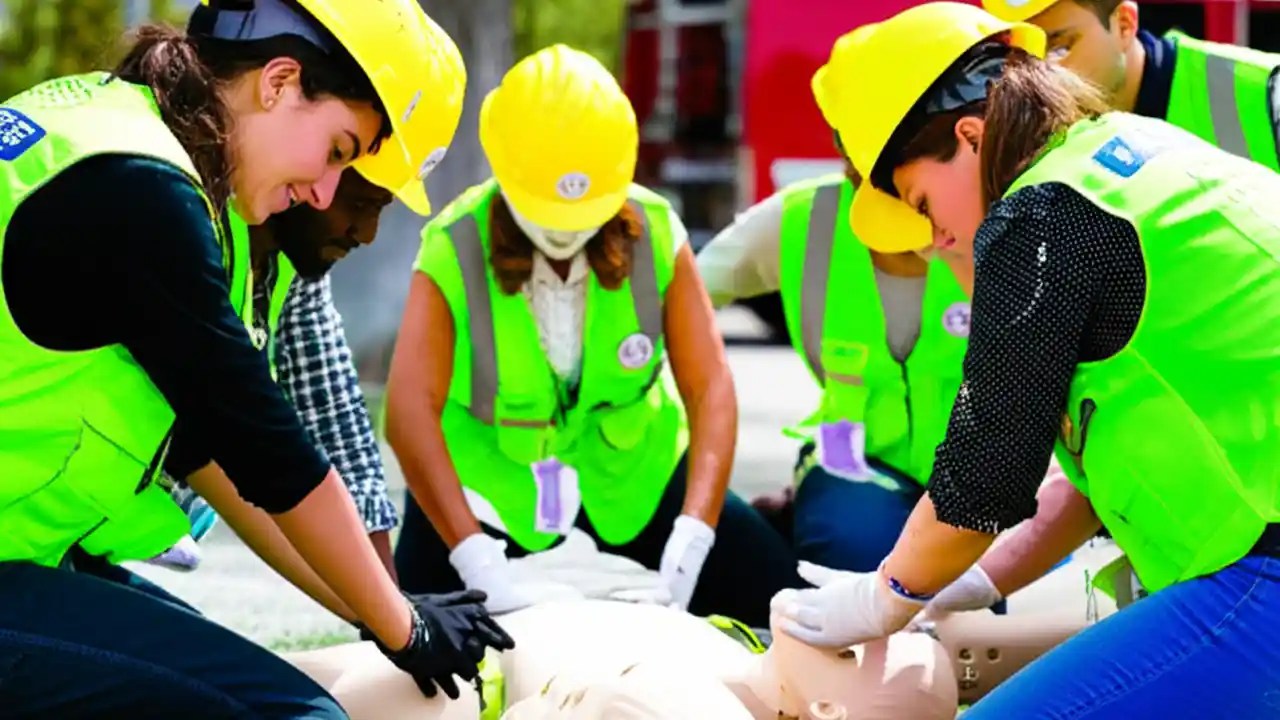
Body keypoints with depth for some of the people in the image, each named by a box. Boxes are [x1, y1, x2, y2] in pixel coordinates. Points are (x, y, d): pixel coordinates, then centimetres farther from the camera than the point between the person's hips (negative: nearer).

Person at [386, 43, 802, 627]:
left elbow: (710, 391, -20)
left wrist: (691, 540, -33)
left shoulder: (655, 234, -17)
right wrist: (482, 566, -44)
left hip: (634, 479, 1)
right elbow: (409, 410, -34)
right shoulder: (455, 249, -23)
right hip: (490, 489, -1)